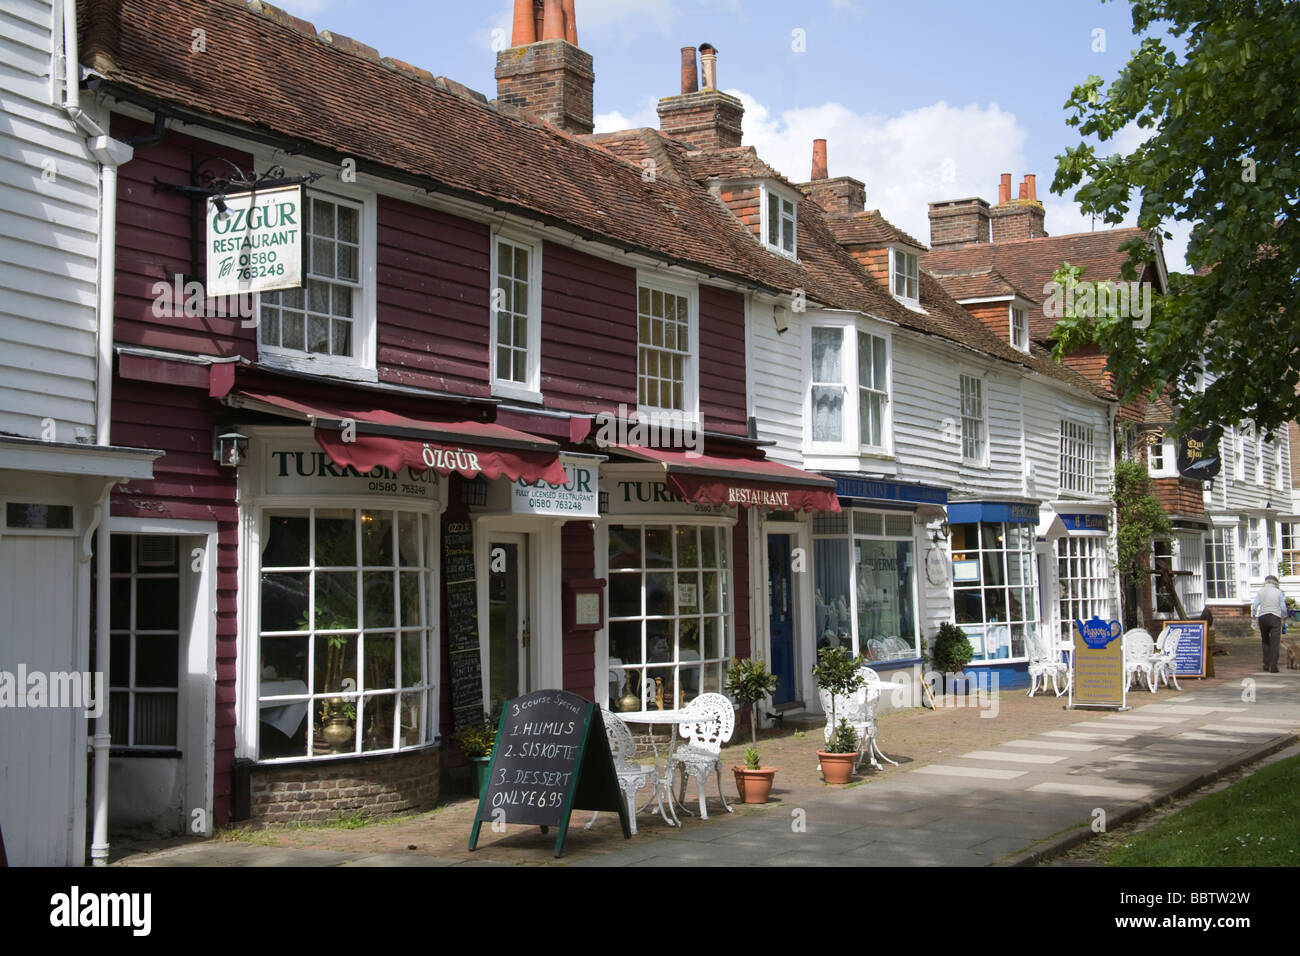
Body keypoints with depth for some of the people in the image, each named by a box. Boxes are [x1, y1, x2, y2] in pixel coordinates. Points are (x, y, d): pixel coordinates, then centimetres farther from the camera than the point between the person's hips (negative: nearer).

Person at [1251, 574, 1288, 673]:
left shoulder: (1260, 591, 4)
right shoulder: (1278, 592, 2)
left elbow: (1255, 605, -2)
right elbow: (1283, 608, 1)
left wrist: (1253, 615, 17)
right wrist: (1283, 616, 21)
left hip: (1262, 617, 2)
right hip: (1275, 617, -2)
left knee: (1265, 641, 16)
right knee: (1275, 642, -3)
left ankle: (1266, 664, 14)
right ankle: (1273, 666, -10)